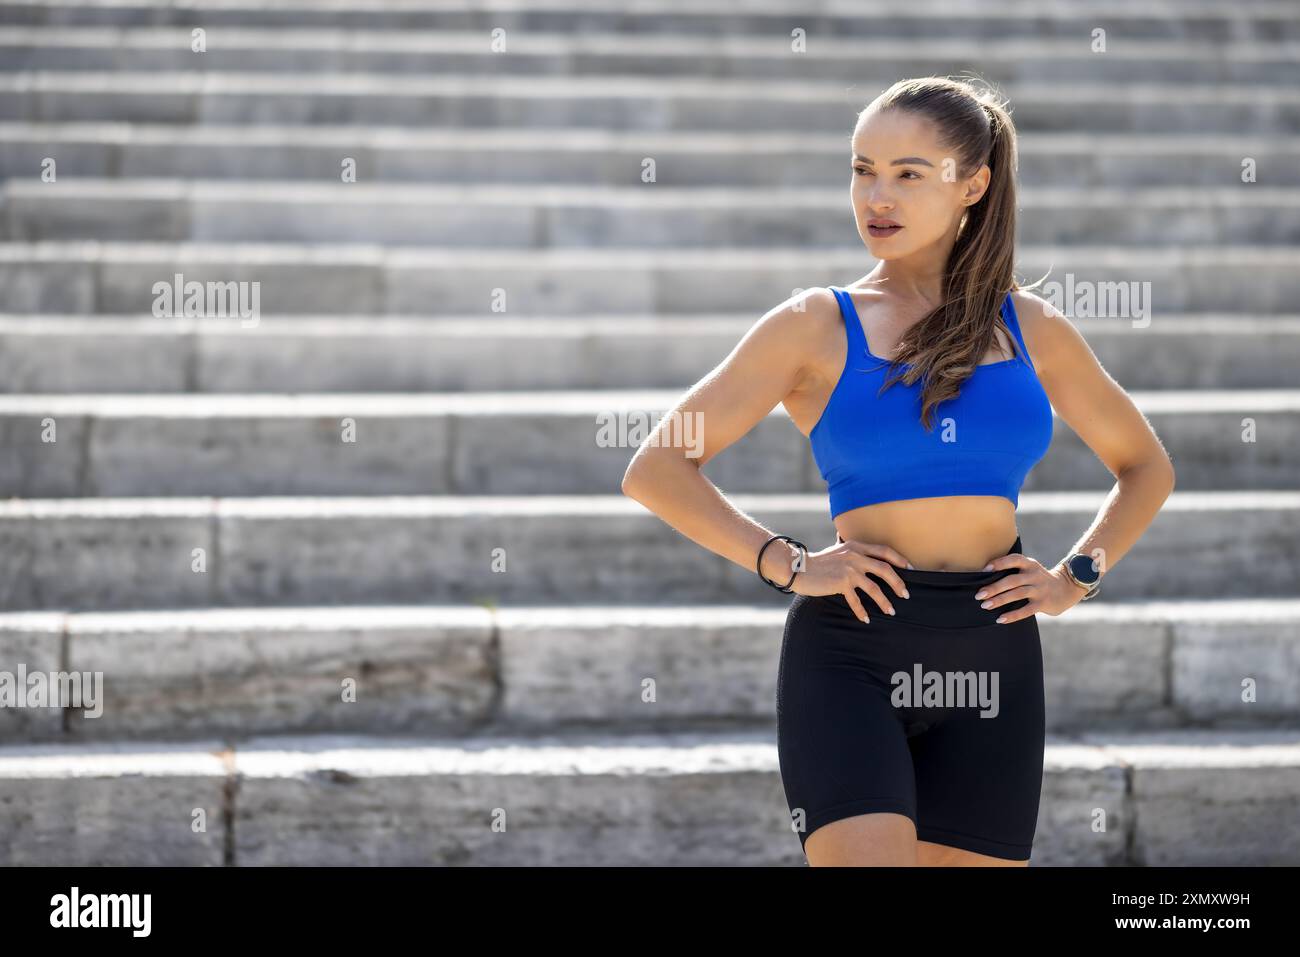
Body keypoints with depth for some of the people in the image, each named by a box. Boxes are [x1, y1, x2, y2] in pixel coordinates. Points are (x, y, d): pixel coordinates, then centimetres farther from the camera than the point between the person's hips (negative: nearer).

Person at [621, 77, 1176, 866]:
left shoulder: (1034, 331, 10)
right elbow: (656, 471, 0)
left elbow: (1146, 467, 25)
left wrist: (1077, 579, 9)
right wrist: (788, 565, -9)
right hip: (851, 652, -3)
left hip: (992, 660, 3)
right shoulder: (816, 327, 3)